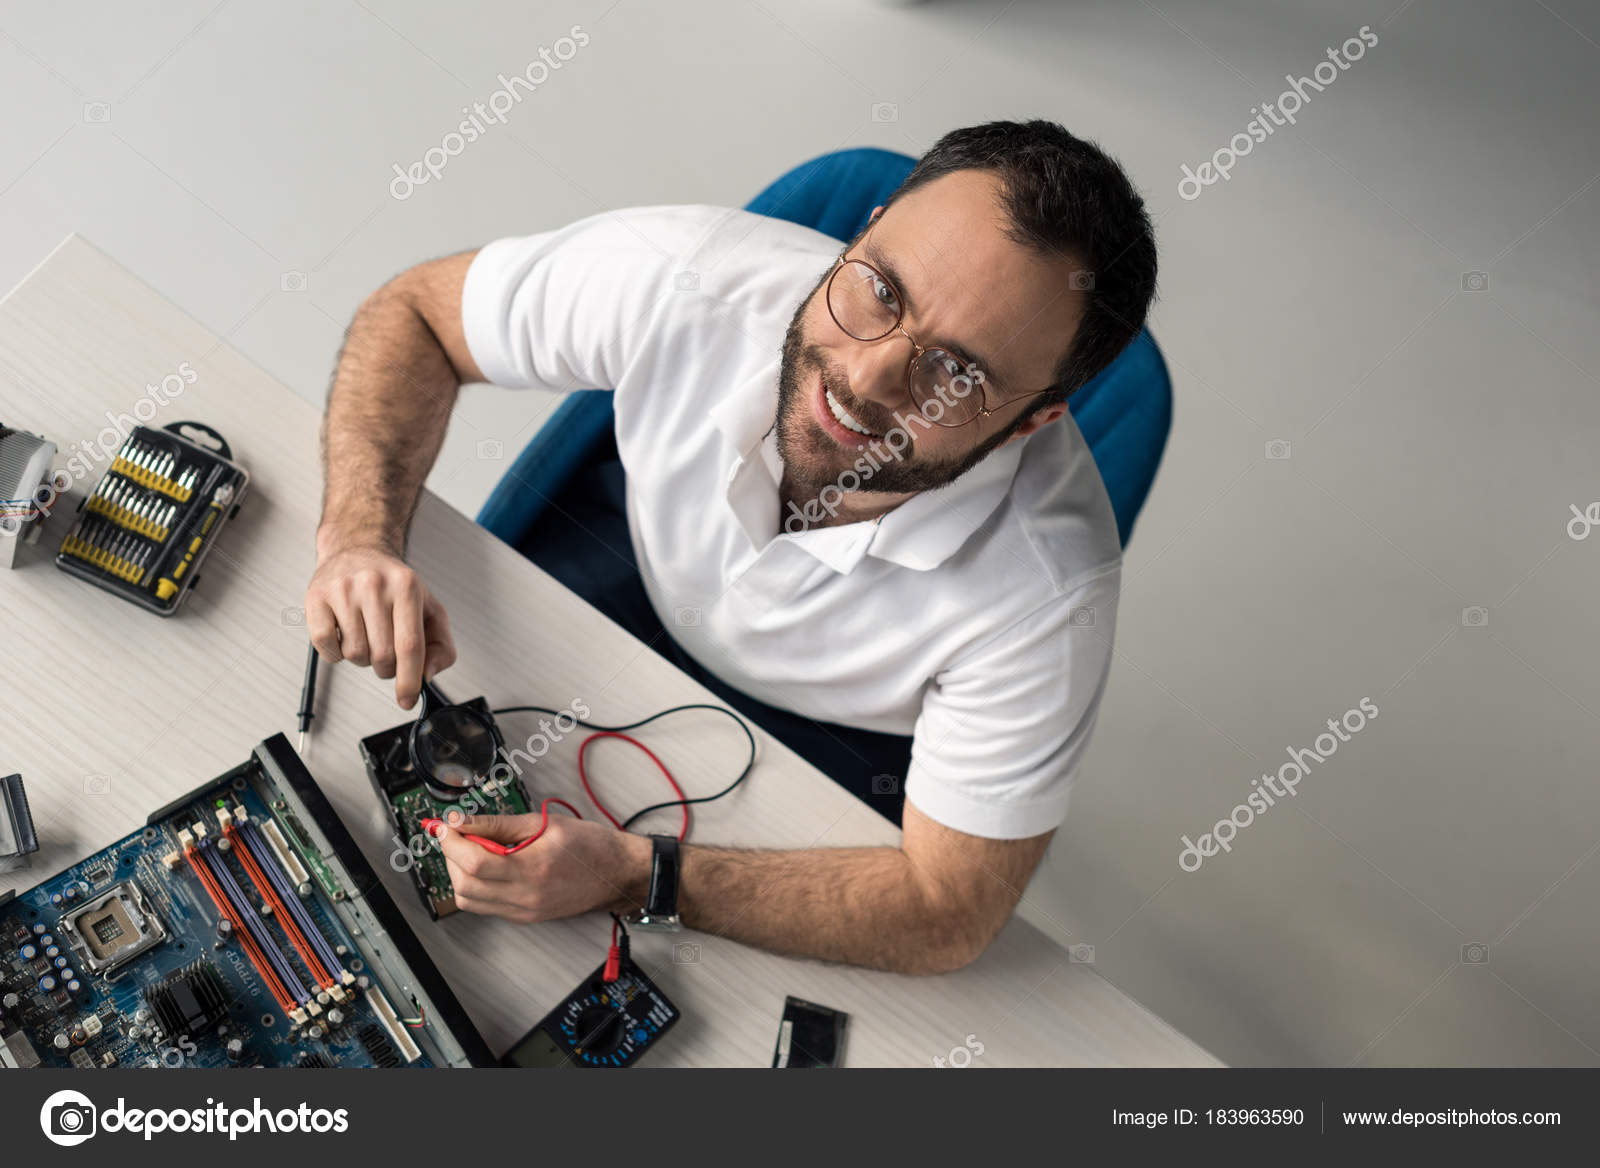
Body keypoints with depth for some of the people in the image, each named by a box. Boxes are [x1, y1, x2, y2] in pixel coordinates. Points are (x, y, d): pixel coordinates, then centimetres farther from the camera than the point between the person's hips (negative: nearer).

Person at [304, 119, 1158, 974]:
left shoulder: (1045, 593, -37)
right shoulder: (684, 278, -32)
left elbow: (944, 917, -27)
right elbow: (416, 310, -14)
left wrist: (634, 877, -36)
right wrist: (357, 536, -31)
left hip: (835, 745, -2)